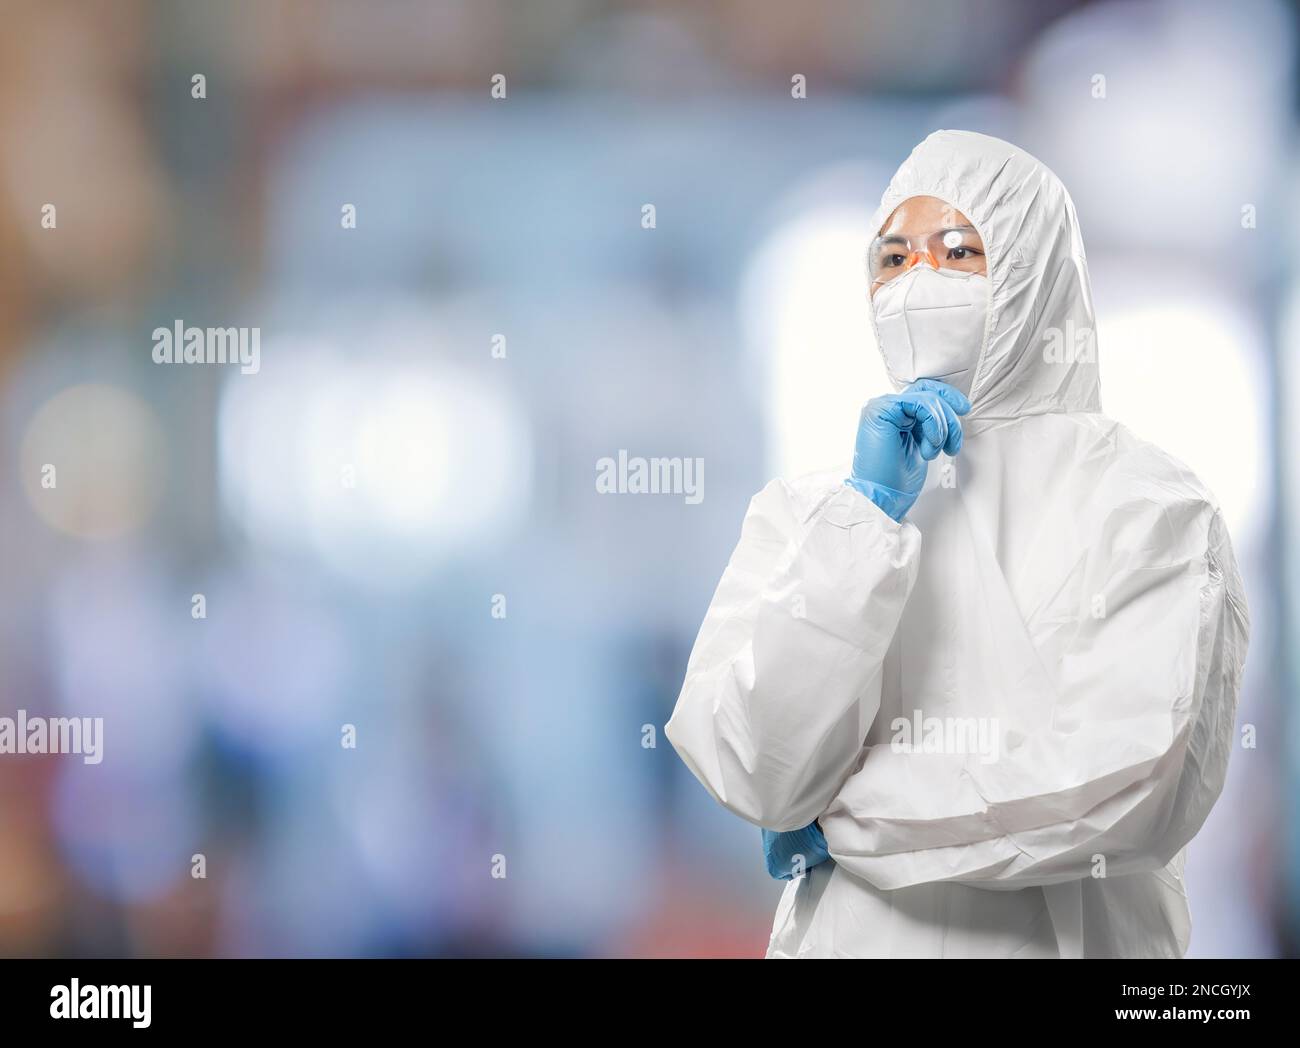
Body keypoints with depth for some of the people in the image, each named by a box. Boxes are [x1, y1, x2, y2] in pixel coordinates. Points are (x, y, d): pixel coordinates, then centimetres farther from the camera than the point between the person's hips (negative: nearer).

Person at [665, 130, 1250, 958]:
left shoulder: (1147, 504, -7)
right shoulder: (799, 509, 0)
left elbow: (1133, 782, -20)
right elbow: (750, 777, -12)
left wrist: (844, 818, -13)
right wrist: (864, 518, -16)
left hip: (1059, 935, -2)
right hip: (842, 935, 2)